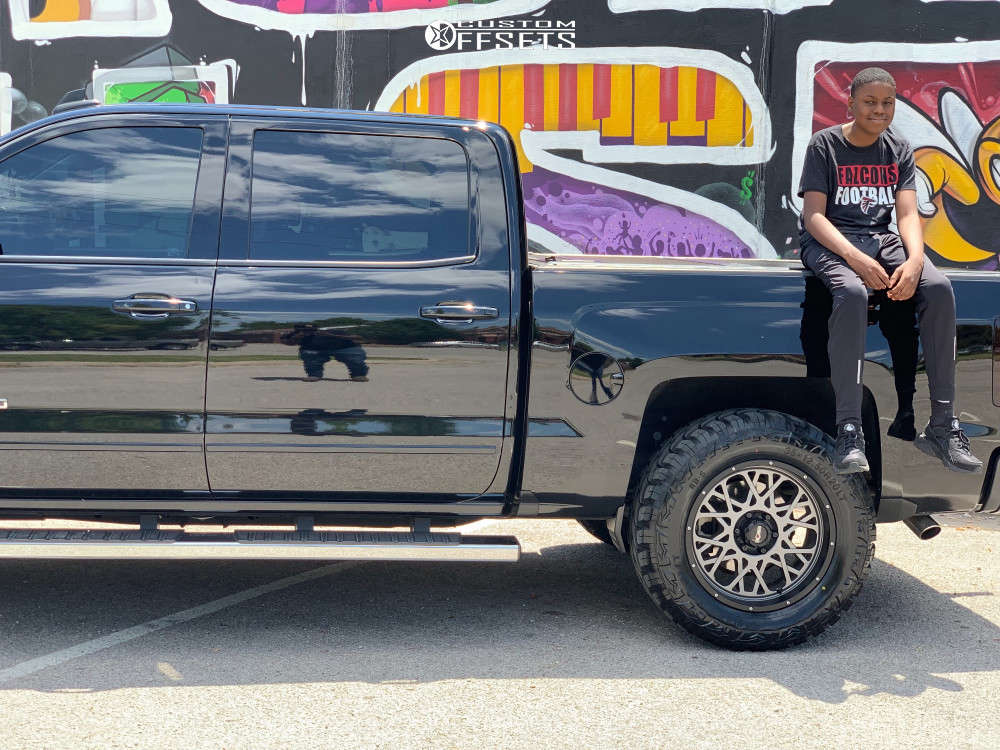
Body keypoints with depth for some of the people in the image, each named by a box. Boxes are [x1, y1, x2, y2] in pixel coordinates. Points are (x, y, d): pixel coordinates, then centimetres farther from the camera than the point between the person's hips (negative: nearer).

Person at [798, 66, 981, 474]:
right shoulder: (825, 145, -2)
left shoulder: (899, 151, 11)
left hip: (881, 237, 4)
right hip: (829, 241, -4)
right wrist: (856, 259, -26)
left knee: (939, 288, -25)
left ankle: (942, 425, -20)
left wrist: (914, 261, -21)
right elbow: (813, 215, -10)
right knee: (852, 292, -38)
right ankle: (849, 430, -38)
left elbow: (907, 214, 1)